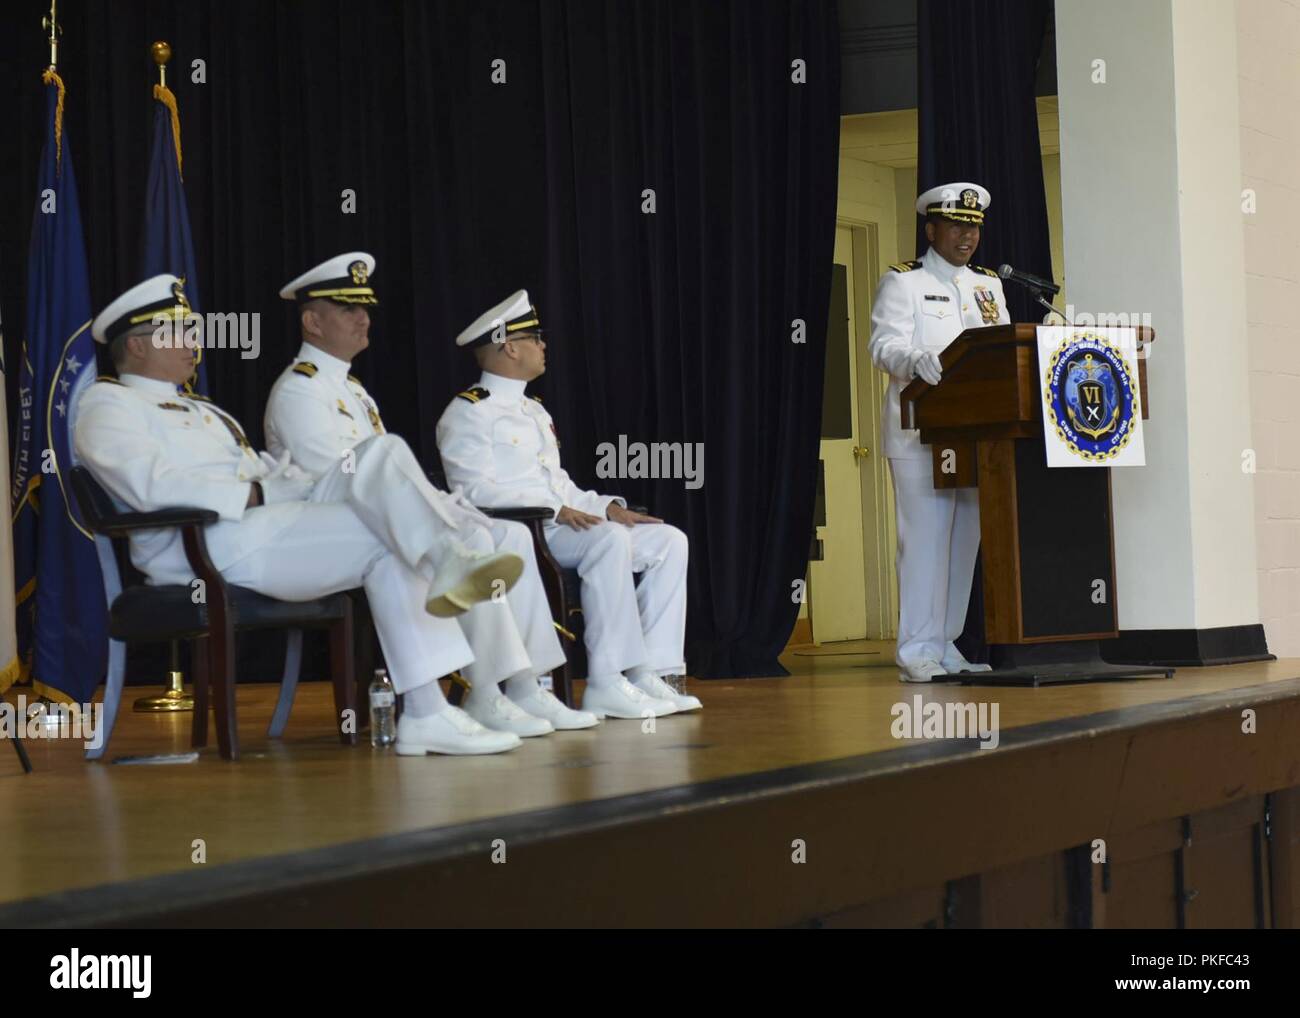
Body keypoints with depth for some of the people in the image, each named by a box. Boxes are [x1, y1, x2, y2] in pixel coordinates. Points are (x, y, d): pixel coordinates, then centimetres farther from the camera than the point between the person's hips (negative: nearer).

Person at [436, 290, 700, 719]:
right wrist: (554, 510, -25)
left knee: (669, 540, -4)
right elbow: (476, 492, -17)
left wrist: (606, 507, 5)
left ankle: (648, 673, -12)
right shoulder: (467, 413, -4)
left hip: (560, 526, 9)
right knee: (608, 539, -34)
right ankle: (607, 684, -35)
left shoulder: (534, 411, 26)